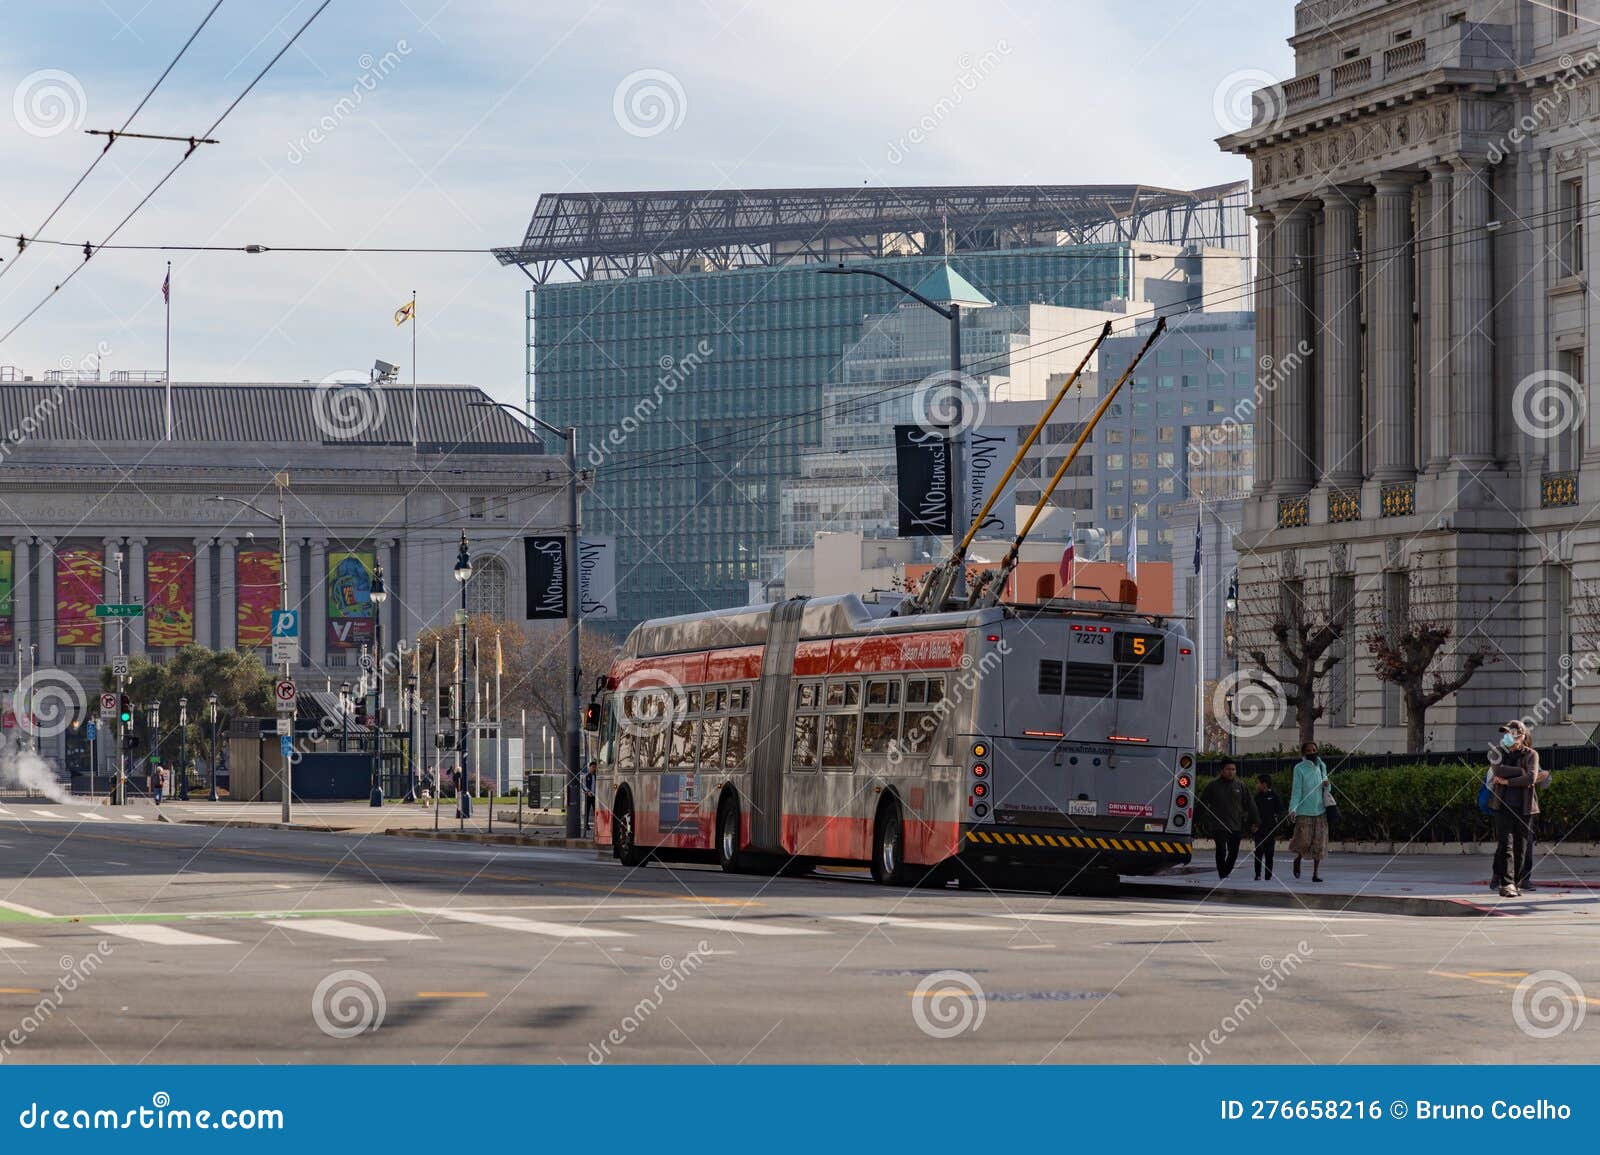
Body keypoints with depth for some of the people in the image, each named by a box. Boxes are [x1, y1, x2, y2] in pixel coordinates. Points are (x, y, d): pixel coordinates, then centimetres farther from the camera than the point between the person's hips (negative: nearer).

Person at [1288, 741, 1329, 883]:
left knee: (1319, 843, 0)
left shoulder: (1321, 766, 12)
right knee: (1304, 841, -8)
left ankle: (1316, 873, 6)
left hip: (1320, 811, 4)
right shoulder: (1299, 768, -3)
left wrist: (1326, 785, -4)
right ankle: (1297, 860, 25)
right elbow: (1296, 790, -8)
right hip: (1304, 811, -4)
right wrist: (1293, 808, -19)